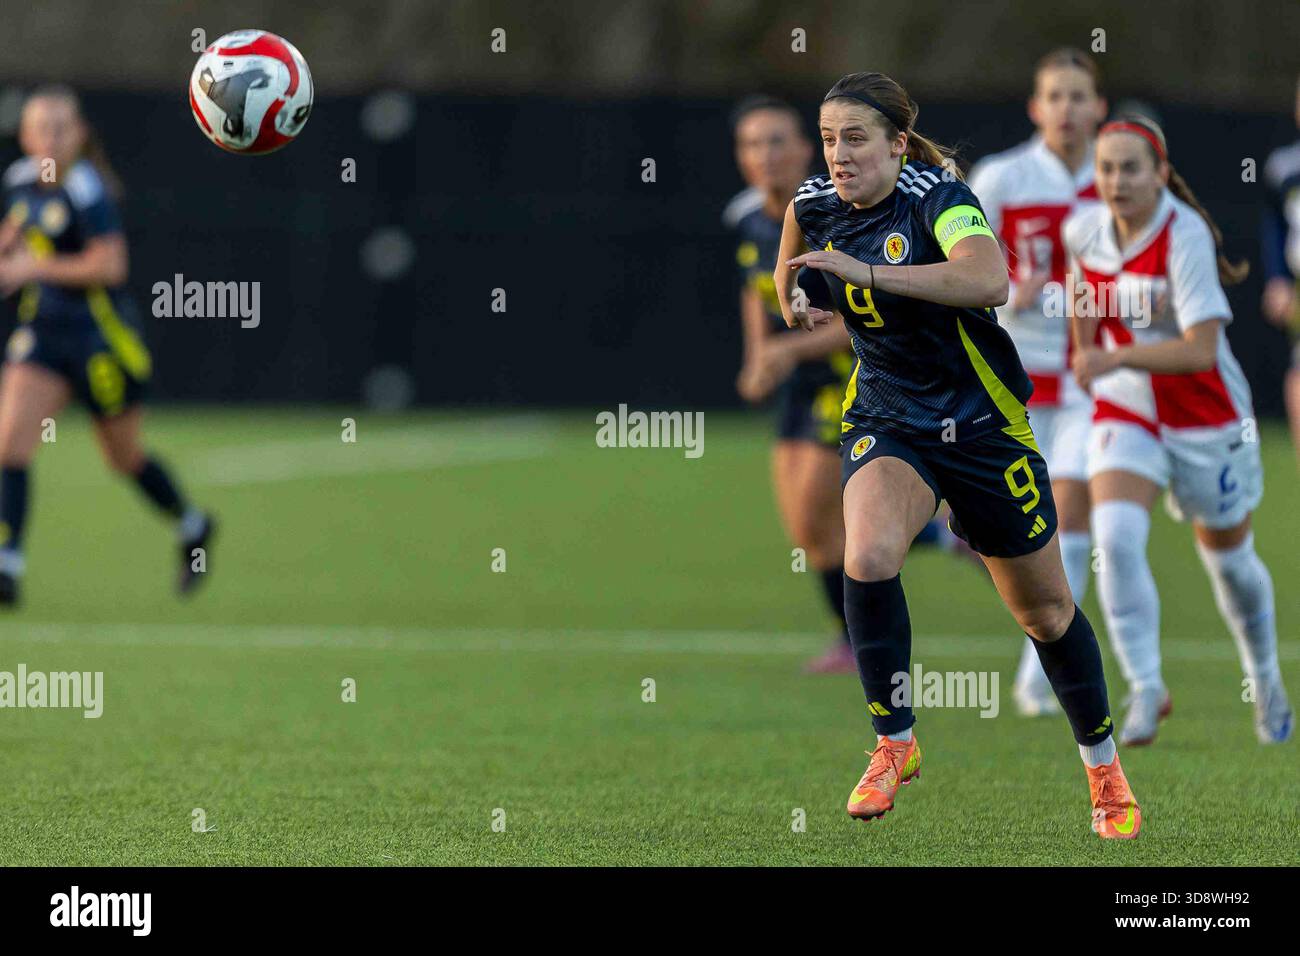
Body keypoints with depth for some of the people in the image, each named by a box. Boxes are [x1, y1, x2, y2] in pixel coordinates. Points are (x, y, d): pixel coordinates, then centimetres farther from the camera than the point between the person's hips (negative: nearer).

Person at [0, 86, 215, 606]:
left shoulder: (85, 190, -19)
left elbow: (109, 265, -24)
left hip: (100, 333, -6)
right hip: (42, 330, 6)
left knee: (124, 456, 12)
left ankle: (192, 527, 39)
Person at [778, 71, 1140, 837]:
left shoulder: (938, 197, -22)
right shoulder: (814, 206, -4)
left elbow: (990, 280, -45)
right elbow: (791, 266, 22)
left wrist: (865, 271, -47)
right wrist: (796, 304, 0)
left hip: (982, 420, -3)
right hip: (885, 419, 3)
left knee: (1043, 609, 10)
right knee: (868, 554, -28)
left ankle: (1105, 770, 32)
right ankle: (895, 743, -12)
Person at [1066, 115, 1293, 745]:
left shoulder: (1185, 238, -24)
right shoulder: (1084, 229, -7)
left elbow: (1201, 348, -31)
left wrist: (1118, 358, -41)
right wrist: (1085, 351, 18)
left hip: (1206, 419, -3)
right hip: (1125, 411, 3)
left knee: (1229, 559, 14)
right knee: (1115, 537, -22)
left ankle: (1266, 681, 40)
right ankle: (1146, 689, -15)